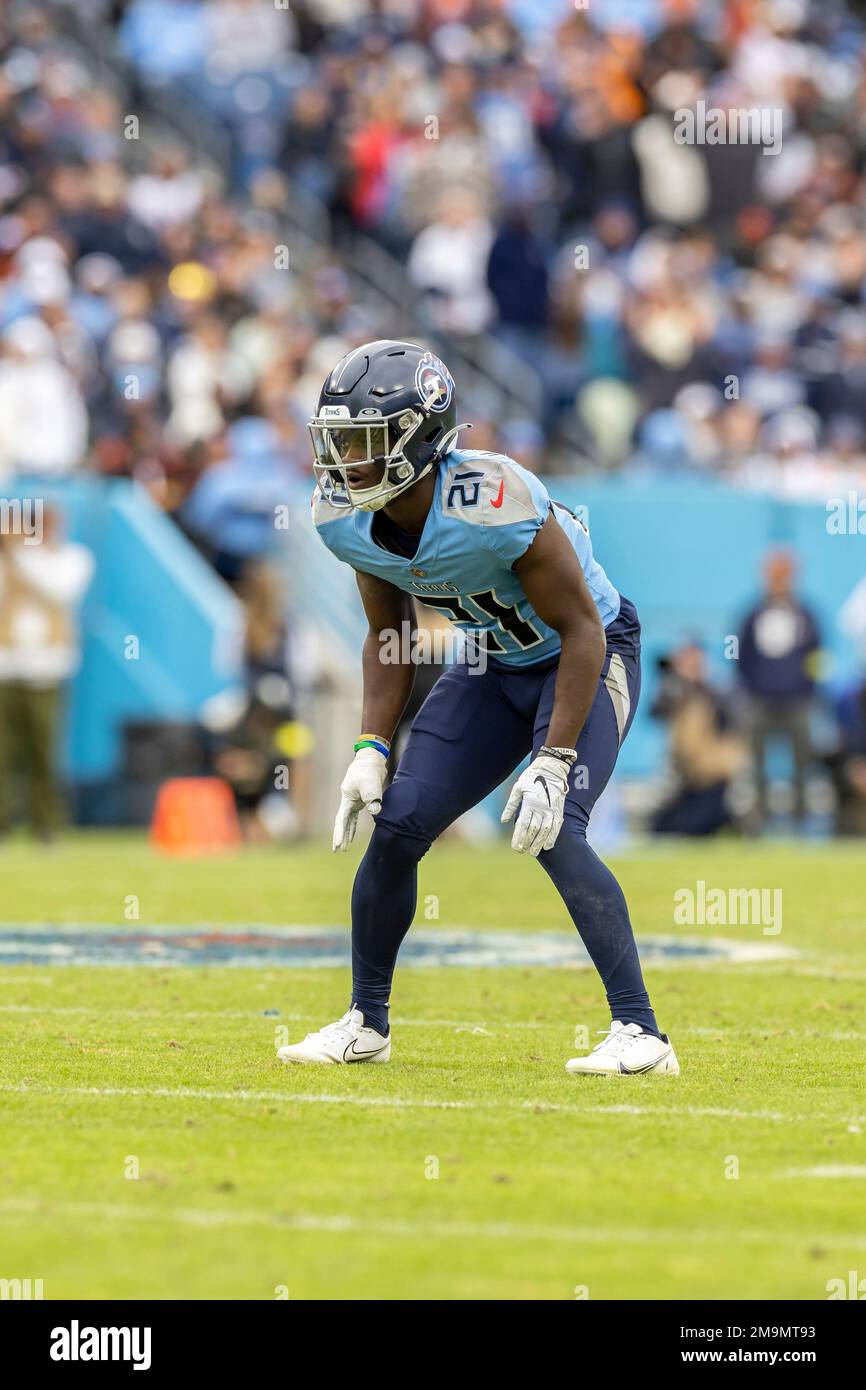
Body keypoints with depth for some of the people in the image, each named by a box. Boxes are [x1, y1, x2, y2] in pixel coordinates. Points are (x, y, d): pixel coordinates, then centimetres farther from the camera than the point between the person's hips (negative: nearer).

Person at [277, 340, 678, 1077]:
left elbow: (581, 630, -26)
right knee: (396, 826, -2)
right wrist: (371, 751, -5)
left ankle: (640, 1032, -18)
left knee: (553, 831, -24)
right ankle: (366, 1022, 16)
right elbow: (389, 637, 4)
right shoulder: (346, 519, -13)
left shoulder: (494, 506, -35)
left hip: (589, 656, -7)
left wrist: (553, 762, -28)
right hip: (496, 664, 7)